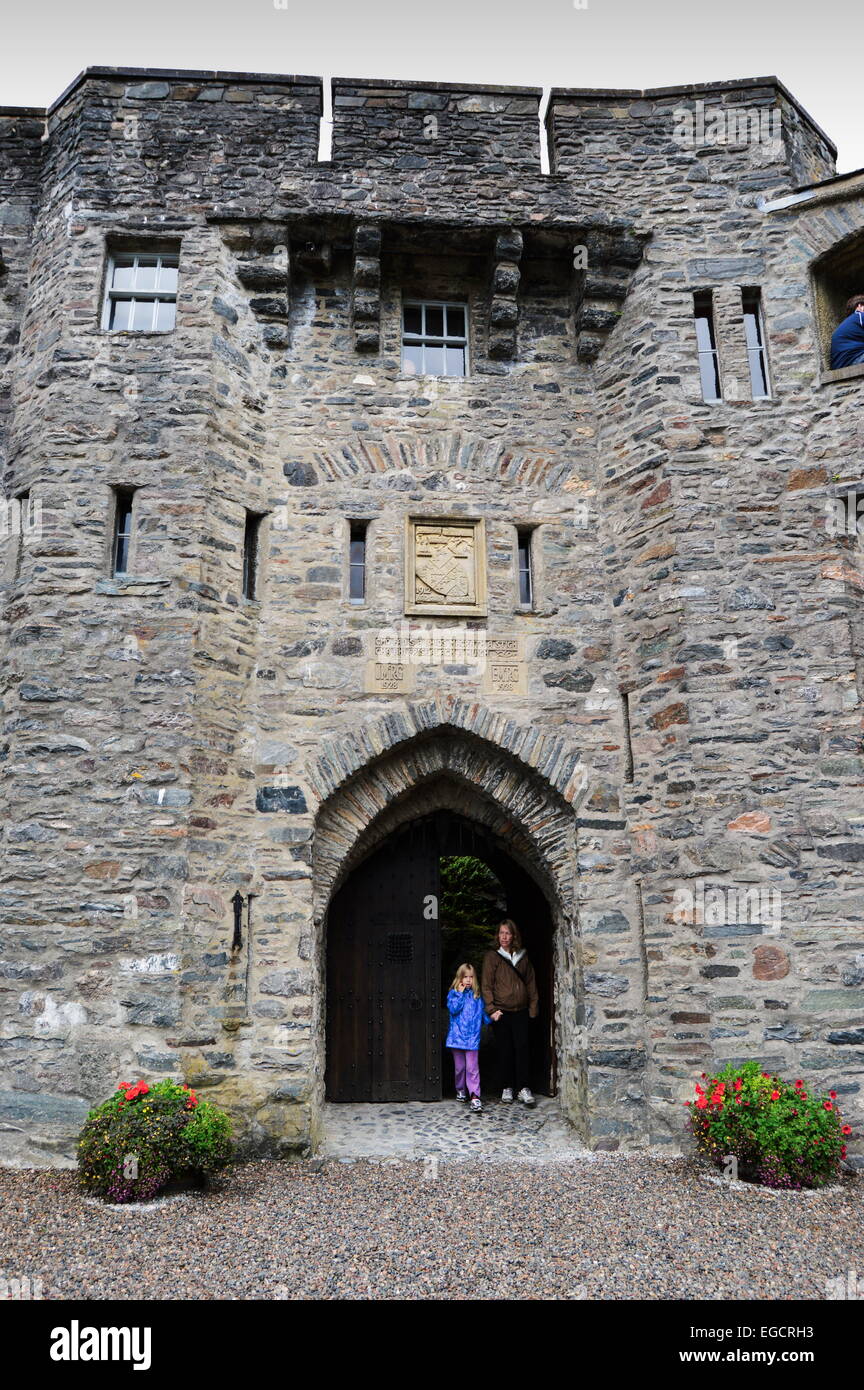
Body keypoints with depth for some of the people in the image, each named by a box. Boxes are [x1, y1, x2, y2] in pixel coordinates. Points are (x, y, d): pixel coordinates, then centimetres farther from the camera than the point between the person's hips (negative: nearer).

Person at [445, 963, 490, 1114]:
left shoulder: (477, 995, 8)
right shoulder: (453, 993, 2)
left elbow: (482, 1013, 10)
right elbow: (453, 1009, -14)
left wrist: (491, 1017, -8)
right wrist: (460, 993, -13)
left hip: (472, 1037, 0)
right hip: (457, 1036, 0)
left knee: (472, 1068, -7)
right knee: (460, 1067, 11)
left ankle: (475, 1097, -10)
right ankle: (460, 1090, 32)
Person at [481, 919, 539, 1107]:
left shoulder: (523, 957, 10)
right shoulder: (492, 957, 0)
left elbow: (531, 984, 13)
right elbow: (487, 985, -3)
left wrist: (532, 1008, 7)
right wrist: (491, 1009, -11)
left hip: (521, 1011, 2)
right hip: (501, 1012, -2)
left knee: (523, 1048, -6)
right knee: (506, 1051, 2)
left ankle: (523, 1088, -1)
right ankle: (507, 1088, 14)